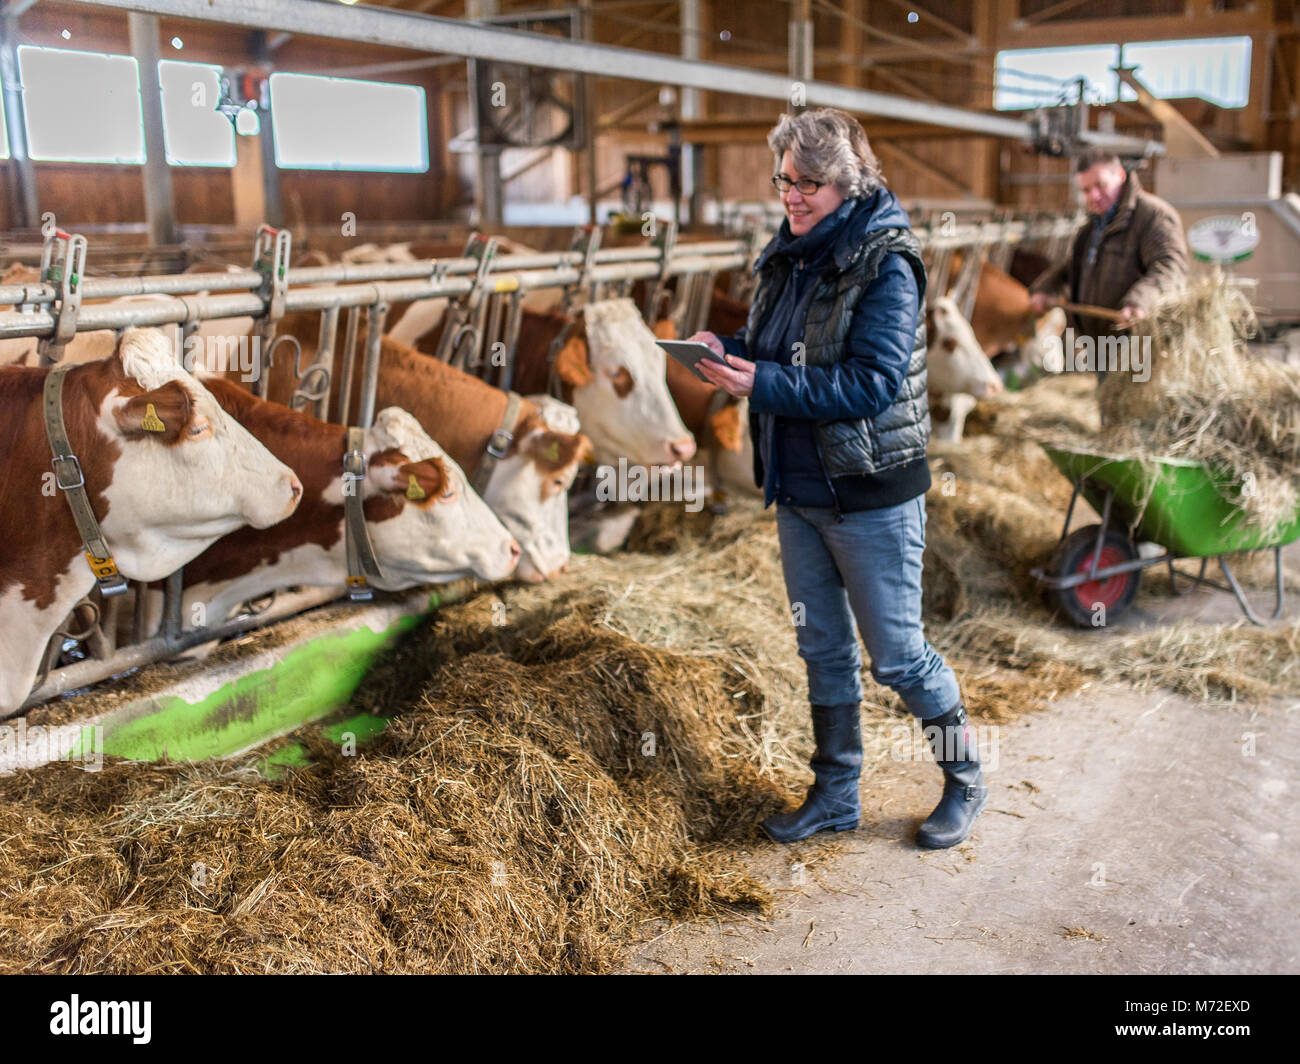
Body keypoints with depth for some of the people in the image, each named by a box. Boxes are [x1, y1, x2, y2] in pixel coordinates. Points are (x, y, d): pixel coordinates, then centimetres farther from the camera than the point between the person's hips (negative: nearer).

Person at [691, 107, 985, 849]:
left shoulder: (886, 265, -15)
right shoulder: (791, 257, 7)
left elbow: (873, 383, -23)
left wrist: (763, 384, -26)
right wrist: (726, 350, -5)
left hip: (871, 496, -7)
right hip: (797, 491, 7)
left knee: (897, 655, 4)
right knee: (823, 650, 16)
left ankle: (965, 781, 28)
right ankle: (836, 794, 31)